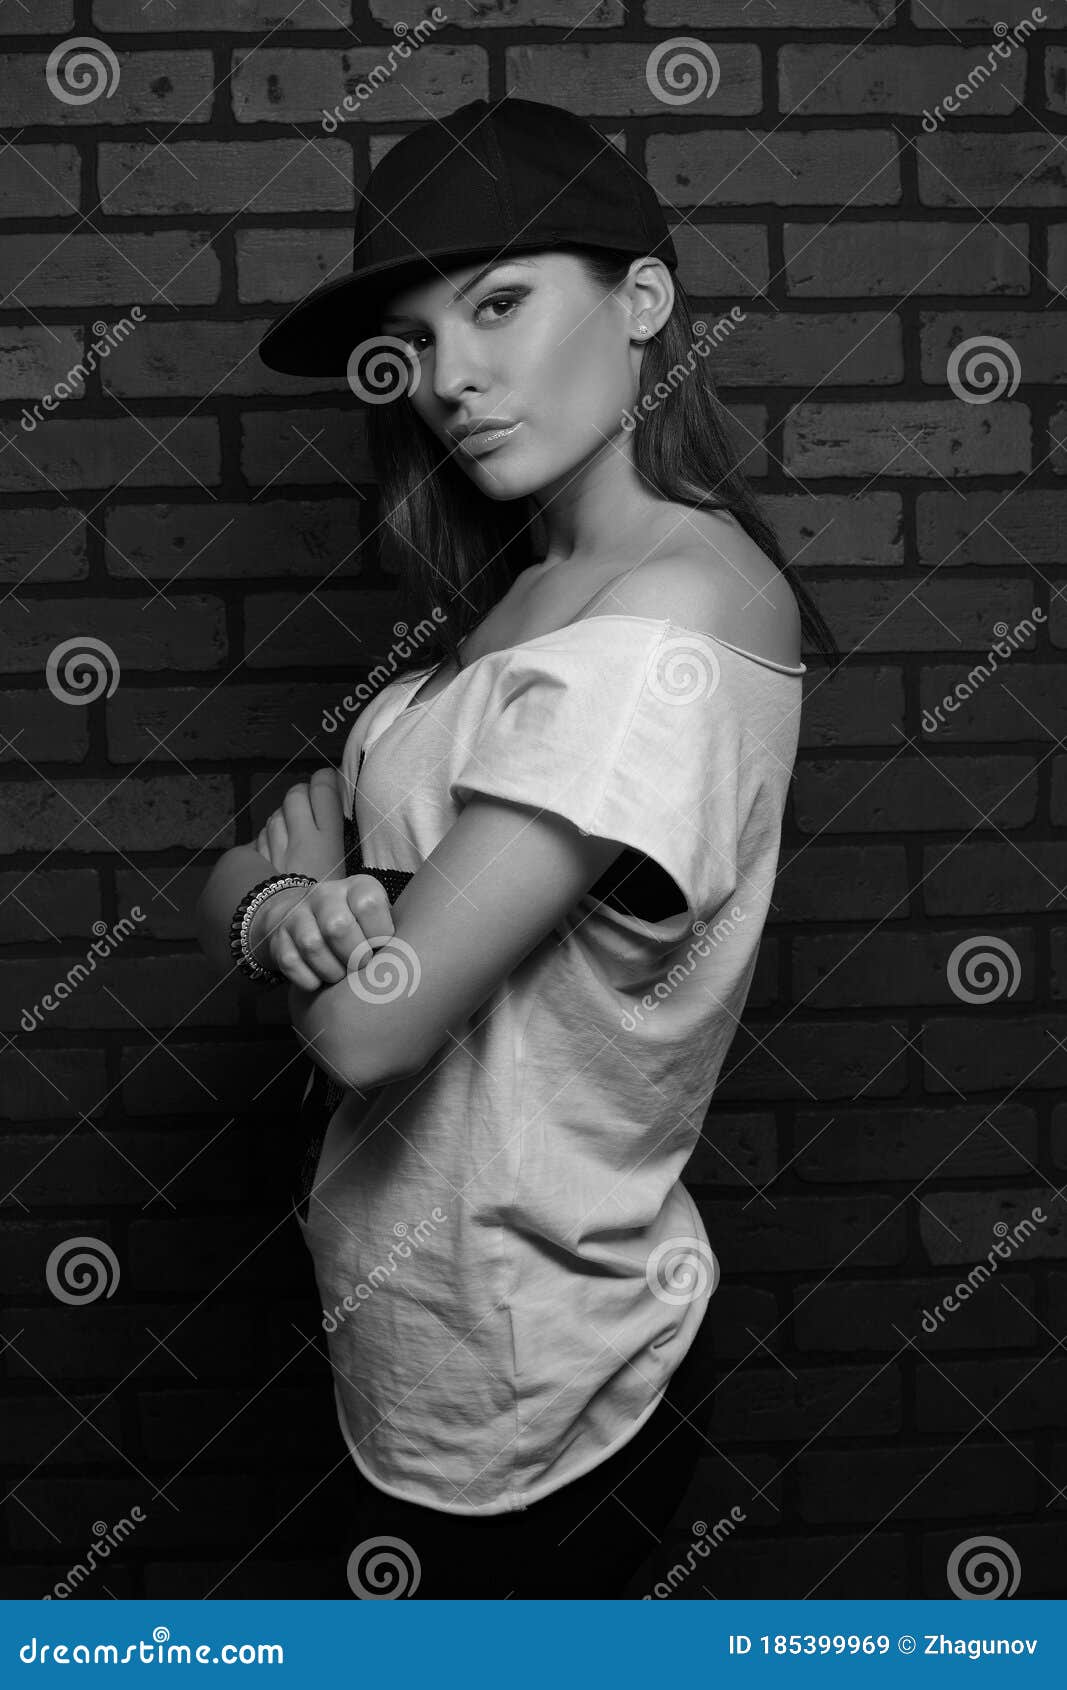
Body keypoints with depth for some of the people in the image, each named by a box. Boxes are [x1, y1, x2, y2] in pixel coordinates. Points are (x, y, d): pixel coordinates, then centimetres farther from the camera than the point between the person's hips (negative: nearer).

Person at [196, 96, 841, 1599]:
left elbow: (369, 1020, -27)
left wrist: (292, 880, -7)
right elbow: (229, 893, 2)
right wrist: (289, 906, -21)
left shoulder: (666, 632, -25)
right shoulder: (513, 591, 4)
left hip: (522, 1417, -8)